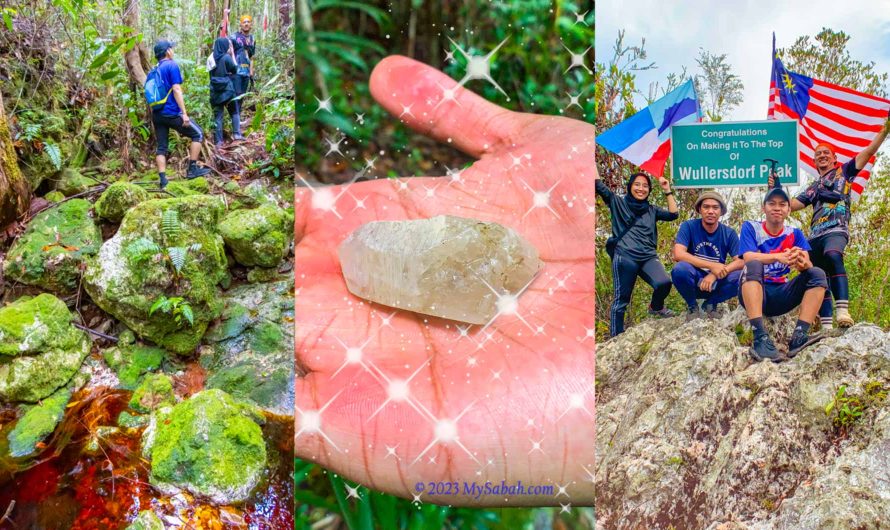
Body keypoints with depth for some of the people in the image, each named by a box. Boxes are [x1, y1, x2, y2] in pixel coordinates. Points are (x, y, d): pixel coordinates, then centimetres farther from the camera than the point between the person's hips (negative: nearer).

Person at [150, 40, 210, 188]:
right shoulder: (172, 65, -5)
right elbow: (176, 90, -15)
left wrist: (154, 117, 23)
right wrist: (184, 113, -17)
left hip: (157, 114, 7)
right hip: (171, 113, -7)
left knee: (161, 147, 8)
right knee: (198, 134, 7)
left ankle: (163, 180, 2)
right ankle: (193, 169, 4)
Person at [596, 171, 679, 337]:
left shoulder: (652, 210, 23)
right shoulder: (618, 202, 12)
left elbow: (673, 214, 13)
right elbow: (598, 184, 4)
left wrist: (667, 191, 14)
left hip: (649, 257, 3)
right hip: (624, 257, -3)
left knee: (664, 283, -24)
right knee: (621, 299, -5)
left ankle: (656, 307, 9)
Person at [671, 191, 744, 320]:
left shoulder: (729, 233, -3)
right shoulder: (688, 226, -10)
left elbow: (741, 261, -12)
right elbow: (678, 255, -23)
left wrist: (715, 274, -29)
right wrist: (712, 266, -30)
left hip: (716, 283, 2)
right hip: (693, 281, -2)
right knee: (680, 269, -34)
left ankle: (711, 303, 3)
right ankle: (692, 305, -3)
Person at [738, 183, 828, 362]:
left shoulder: (795, 234, 10)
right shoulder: (751, 228, 2)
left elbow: (808, 265, -6)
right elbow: (748, 257, -17)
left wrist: (803, 263, -32)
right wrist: (778, 256, -35)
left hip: (781, 296, 3)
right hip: (753, 292, -3)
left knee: (817, 274, -15)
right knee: (753, 266, -31)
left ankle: (799, 337, -30)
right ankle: (760, 338, -43)